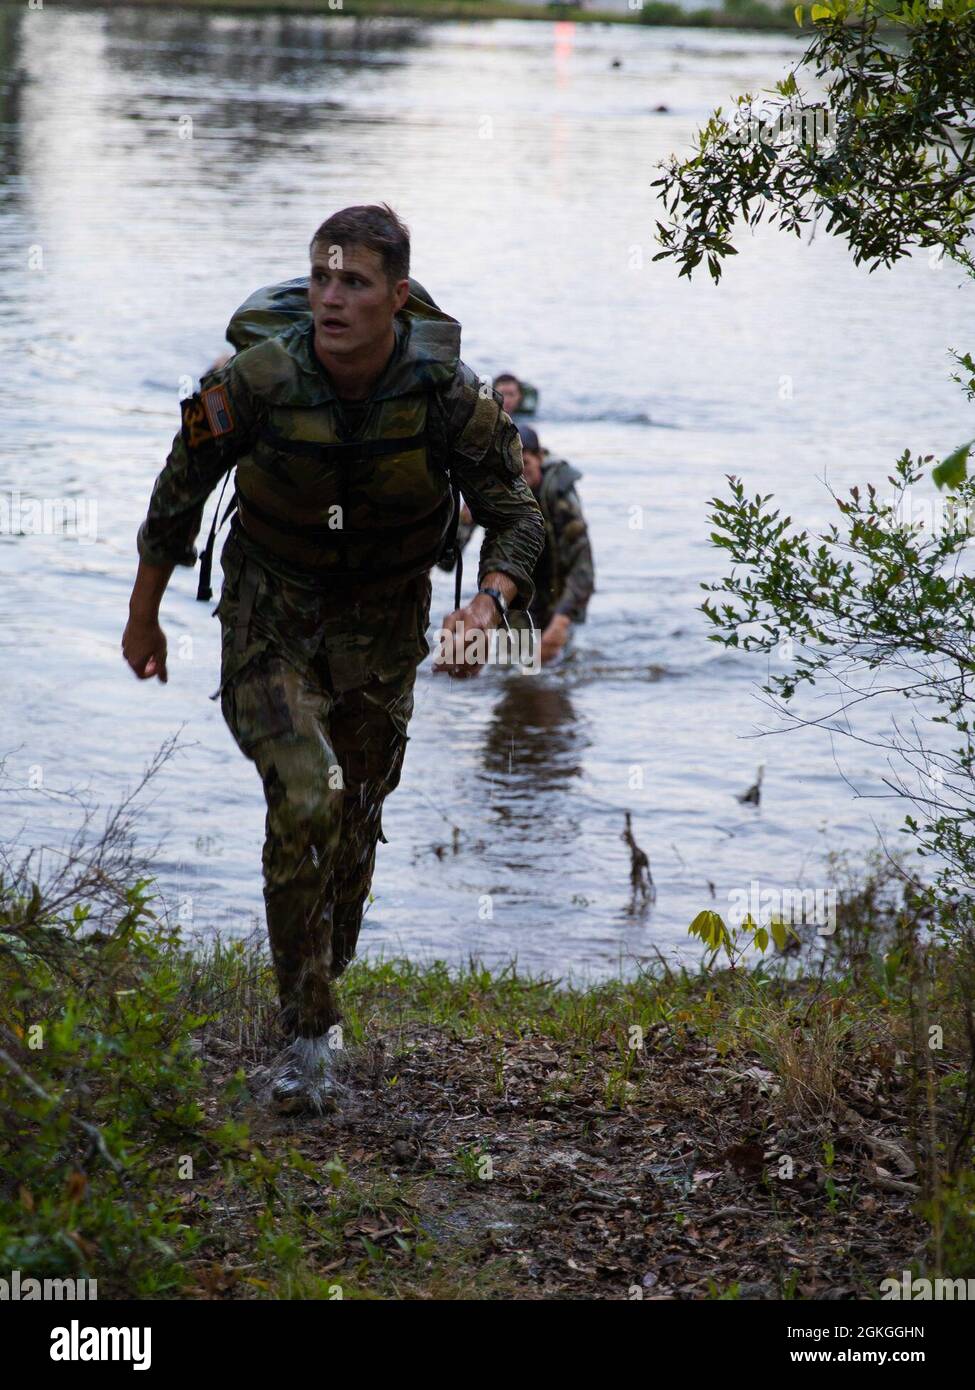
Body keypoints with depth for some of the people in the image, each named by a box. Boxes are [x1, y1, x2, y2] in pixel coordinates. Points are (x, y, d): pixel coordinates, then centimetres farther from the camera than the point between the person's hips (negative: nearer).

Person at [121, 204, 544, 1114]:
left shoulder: (447, 392, -21)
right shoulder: (258, 378, -23)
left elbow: (516, 518, -11)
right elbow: (179, 494, -6)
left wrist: (485, 609, -32)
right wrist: (143, 619, 4)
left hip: (382, 623, 2)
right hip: (269, 609, -2)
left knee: (355, 824, 12)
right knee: (306, 802, -21)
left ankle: (317, 994, 38)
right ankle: (307, 1037, -10)